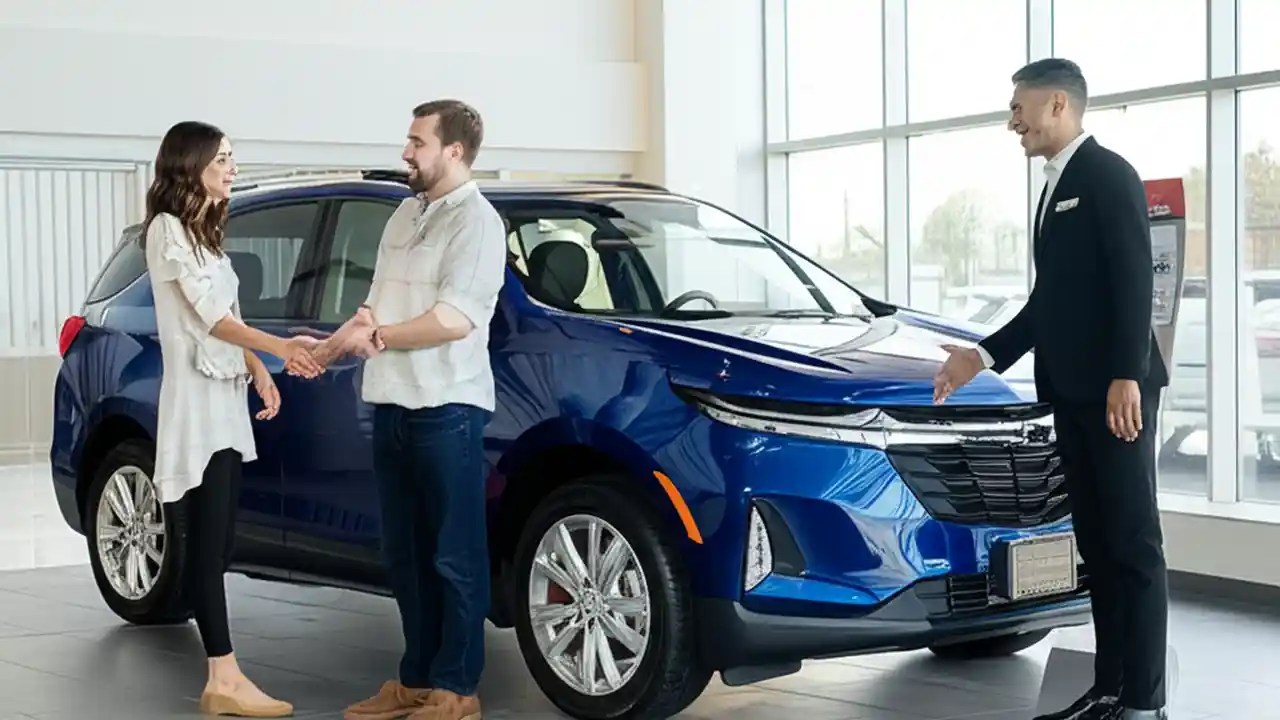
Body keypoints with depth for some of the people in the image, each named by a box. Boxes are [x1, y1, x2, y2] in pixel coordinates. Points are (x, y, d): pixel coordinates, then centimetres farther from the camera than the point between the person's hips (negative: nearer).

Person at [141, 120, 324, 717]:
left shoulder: (204, 232, 19)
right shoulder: (167, 229, -9)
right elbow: (209, 318, -16)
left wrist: (260, 373, 7)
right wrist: (280, 348, -28)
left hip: (226, 400, 9)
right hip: (197, 402, -9)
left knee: (216, 546, 6)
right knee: (209, 546, -11)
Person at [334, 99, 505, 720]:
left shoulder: (475, 221, -8)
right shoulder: (406, 214, 18)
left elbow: (453, 320, -17)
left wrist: (376, 336, -7)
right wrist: (362, 323, 0)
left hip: (446, 408, -9)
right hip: (392, 405, 9)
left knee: (455, 557, -2)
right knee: (404, 554, 13)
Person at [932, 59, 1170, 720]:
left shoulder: (1108, 174, -7)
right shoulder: (1056, 188, 21)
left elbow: (1134, 282, -15)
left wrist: (1126, 376, -22)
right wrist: (984, 356, 17)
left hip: (1115, 390, -9)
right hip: (1071, 392, 9)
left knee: (1133, 543, -7)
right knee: (1096, 543, 9)